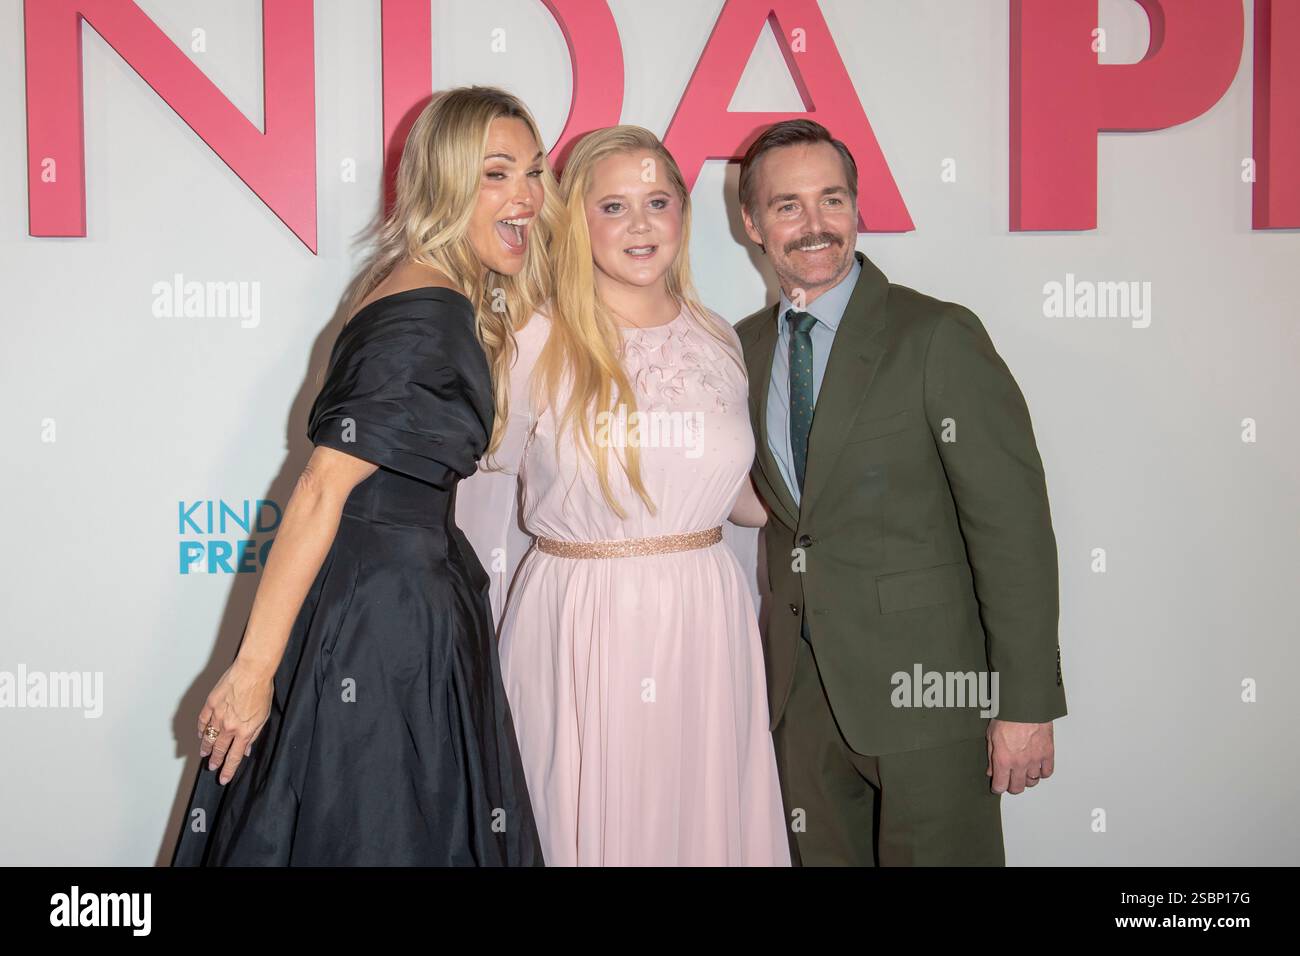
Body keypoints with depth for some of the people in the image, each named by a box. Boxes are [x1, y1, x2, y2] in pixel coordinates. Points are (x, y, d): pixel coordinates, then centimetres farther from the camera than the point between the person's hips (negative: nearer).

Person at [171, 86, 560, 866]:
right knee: (381, 838, 5)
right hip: (385, 620, -9)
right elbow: (323, 488, -23)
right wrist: (254, 668, -22)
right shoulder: (430, 317, -20)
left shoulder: (456, 304, 10)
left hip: (402, 603, 9)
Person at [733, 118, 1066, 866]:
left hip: (927, 688, -5)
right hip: (801, 689, 5)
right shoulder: (744, 348, 7)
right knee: (821, 856, 15)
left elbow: (1014, 528, -14)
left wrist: (1027, 703, -15)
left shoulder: (939, 337, -12)